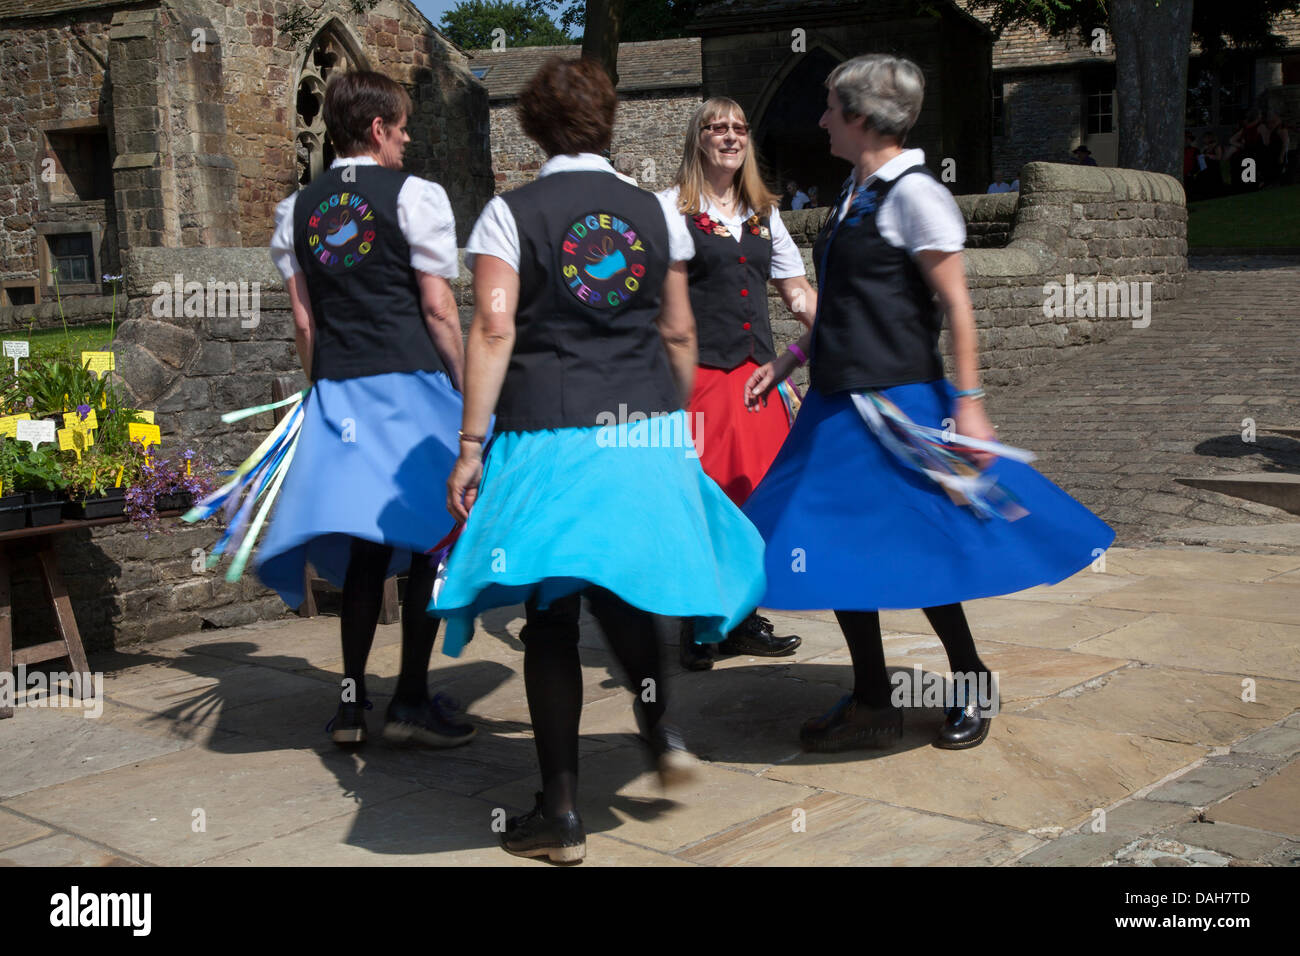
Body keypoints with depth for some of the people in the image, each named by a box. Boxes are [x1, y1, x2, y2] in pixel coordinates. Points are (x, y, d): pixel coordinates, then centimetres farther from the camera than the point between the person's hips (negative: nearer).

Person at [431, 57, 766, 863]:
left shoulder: (511, 213, -2)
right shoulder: (656, 212, 6)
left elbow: (494, 331, -10)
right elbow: (680, 332, 9)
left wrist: (472, 446, -8)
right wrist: (675, 422, 22)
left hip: (549, 434, -3)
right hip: (646, 430, 3)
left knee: (552, 615, 3)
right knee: (621, 590, 26)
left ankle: (563, 813, 8)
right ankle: (662, 727, 18)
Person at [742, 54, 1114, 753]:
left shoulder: (913, 194, -12)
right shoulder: (854, 195, 14)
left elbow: (956, 305, -15)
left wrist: (968, 403, -18)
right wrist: (786, 362, 20)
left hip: (895, 401, -9)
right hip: (840, 399, 9)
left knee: (912, 551, -1)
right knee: (837, 550, 9)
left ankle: (972, 687, 22)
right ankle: (871, 704, 21)